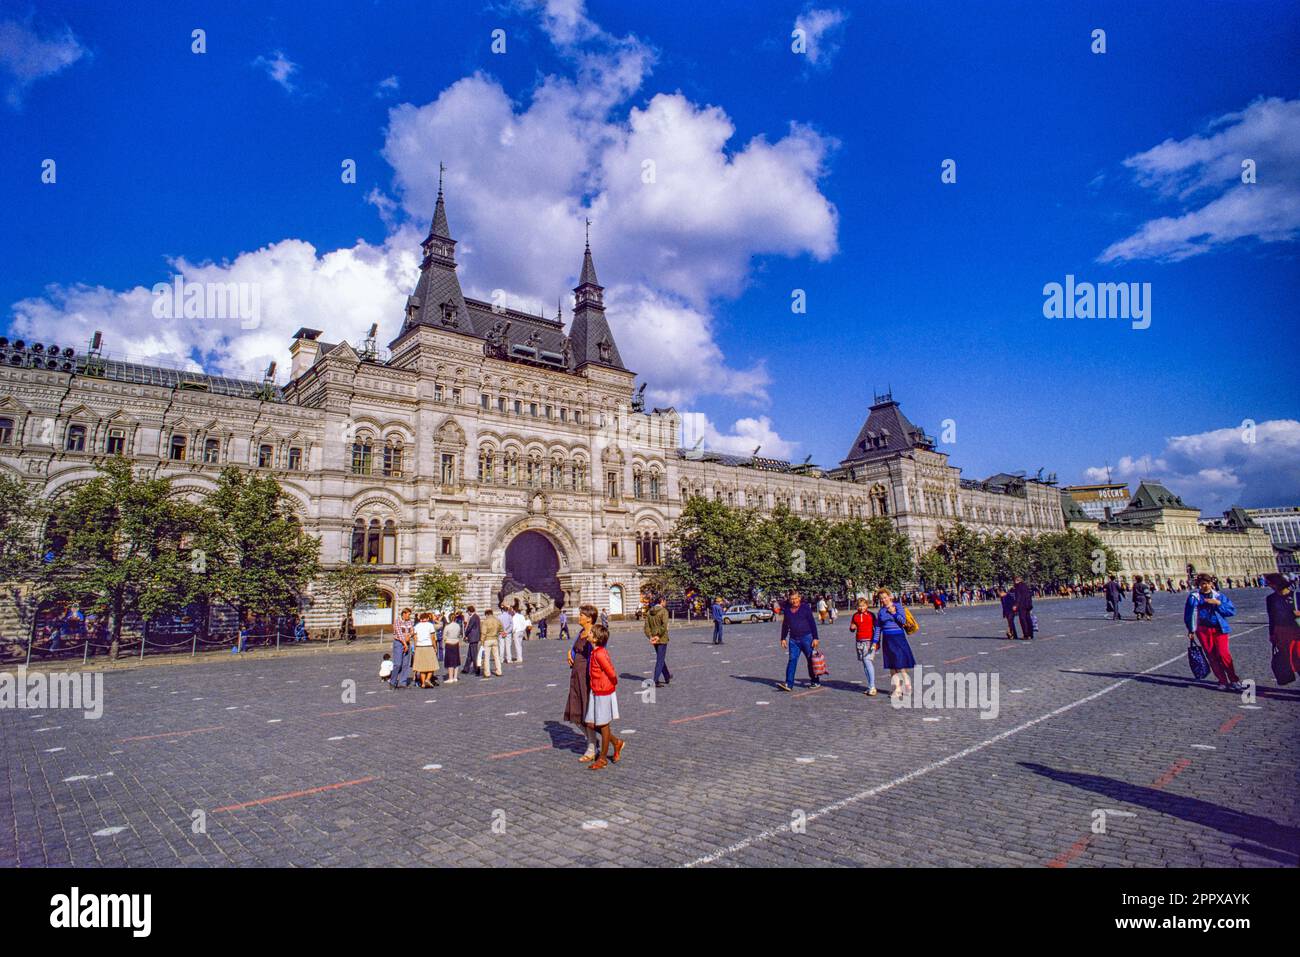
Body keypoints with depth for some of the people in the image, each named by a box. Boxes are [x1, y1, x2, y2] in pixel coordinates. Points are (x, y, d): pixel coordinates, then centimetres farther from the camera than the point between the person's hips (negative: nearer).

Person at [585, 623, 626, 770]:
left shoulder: (599, 653, -22)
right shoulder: (595, 652, 7)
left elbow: (611, 673, -19)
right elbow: (610, 670, 16)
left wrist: (614, 683, -2)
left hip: (604, 693, -9)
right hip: (595, 692, 9)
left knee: (603, 725, 5)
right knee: (591, 724, 12)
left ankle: (602, 759, 18)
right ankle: (616, 742, 28)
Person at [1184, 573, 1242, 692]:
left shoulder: (1219, 596, 4)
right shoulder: (1194, 597, 1)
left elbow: (1232, 611, -1)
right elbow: (1189, 614, 4)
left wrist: (1218, 603, -14)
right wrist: (1191, 630, 3)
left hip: (1219, 629, 0)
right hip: (1203, 630, 0)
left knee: (1223, 654, -12)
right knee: (1212, 657, 3)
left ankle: (1234, 680, 2)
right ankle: (1223, 682, 12)